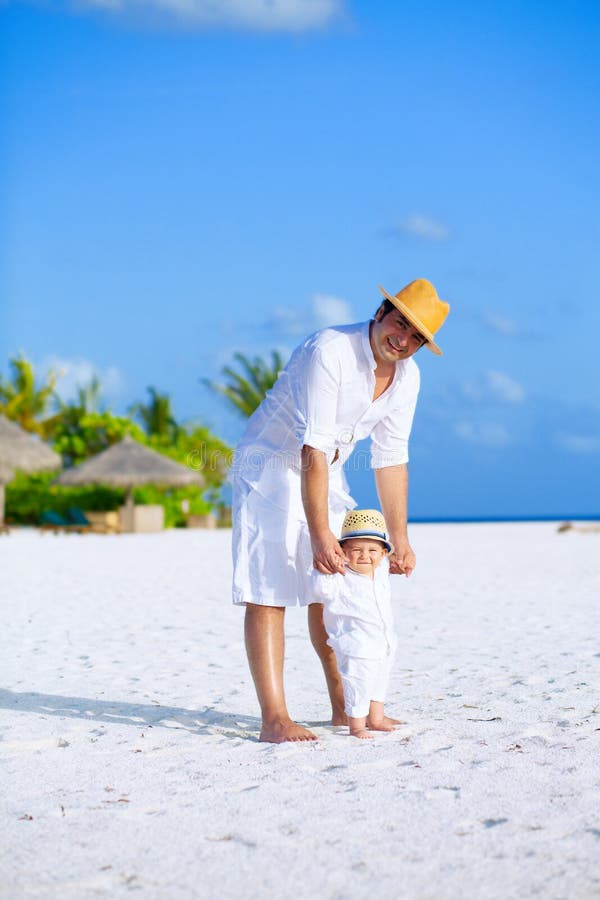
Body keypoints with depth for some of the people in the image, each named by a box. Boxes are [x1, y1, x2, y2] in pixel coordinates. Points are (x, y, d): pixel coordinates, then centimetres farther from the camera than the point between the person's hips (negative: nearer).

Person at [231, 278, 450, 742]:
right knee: (267, 591, -13)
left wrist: (400, 539, -1)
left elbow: (391, 460, 2)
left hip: (327, 474, 8)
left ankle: (346, 707, 18)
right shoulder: (329, 352, -28)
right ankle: (275, 718, -16)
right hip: (271, 465, -8)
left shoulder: (406, 376, -4)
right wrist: (319, 533, -35)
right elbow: (312, 450, -32)